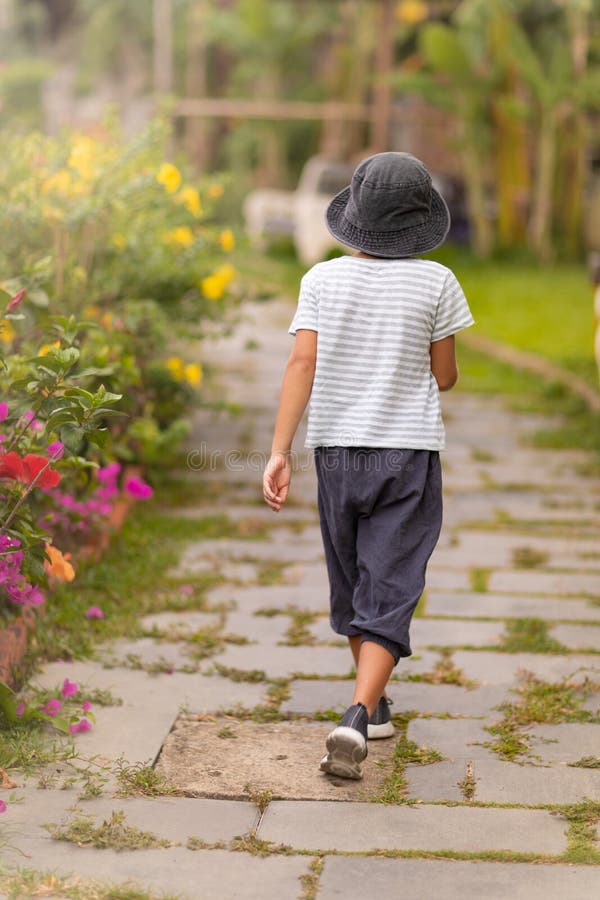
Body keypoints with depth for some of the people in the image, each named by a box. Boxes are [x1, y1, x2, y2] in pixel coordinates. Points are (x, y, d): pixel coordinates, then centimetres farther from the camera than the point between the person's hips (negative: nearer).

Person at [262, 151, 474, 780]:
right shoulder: (434, 282, -5)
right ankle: (355, 719, -20)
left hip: (336, 451, 3)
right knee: (389, 598, -2)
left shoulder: (322, 279, -1)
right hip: (409, 452, -2)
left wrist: (278, 452, -14)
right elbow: (445, 377, 1)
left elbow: (301, 363, -11)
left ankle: (374, 704, 34)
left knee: (352, 582, 20)